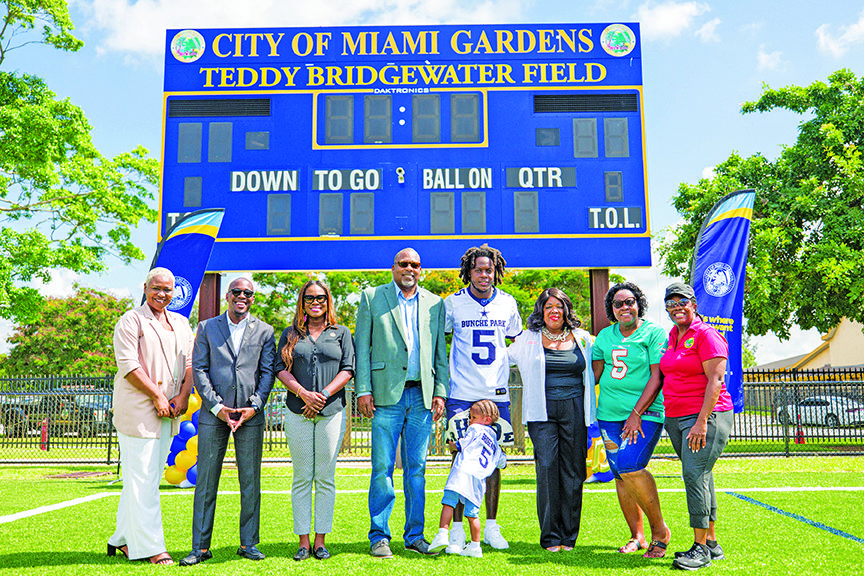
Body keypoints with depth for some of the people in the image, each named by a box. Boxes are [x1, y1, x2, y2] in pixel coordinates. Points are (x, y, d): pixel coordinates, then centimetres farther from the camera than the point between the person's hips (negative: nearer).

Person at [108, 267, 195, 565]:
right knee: (142, 479, -4)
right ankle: (151, 546, 0)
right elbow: (128, 365, -11)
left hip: (168, 413, 7)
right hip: (138, 410, -6)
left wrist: (183, 396, -2)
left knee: (147, 478, 11)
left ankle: (122, 540, 21)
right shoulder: (131, 321, -3)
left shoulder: (181, 323, 16)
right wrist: (157, 396, -14)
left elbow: (190, 362, 14)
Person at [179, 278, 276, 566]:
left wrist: (254, 406, -8)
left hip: (250, 415, 1)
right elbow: (199, 369, 3)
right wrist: (216, 406, -8)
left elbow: (267, 372, 5)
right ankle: (200, 547, 9)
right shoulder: (206, 328, 10)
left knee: (251, 482, 4)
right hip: (213, 413, 0)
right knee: (205, 481, 1)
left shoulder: (264, 331, 11)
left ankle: (249, 544, 15)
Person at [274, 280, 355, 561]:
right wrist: (303, 393, -12)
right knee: (302, 478, 2)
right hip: (297, 413, 1)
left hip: (332, 411, 0)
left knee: (325, 478, 1)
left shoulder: (341, 333, 12)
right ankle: (303, 541, 8)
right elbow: (281, 369, 4)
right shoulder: (290, 335, 13)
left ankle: (320, 540, 8)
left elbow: (347, 369, 3)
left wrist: (324, 395, -10)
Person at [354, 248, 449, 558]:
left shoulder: (434, 303, 14)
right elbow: (361, 346, 3)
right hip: (386, 393, -2)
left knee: (417, 468, 7)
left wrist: (440, 391, 5)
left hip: (422, 396, 3)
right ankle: (379, 537, 8)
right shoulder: (372, 297, 7)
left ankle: (415, 535, 17)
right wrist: (363, 390, -5)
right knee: (382, 468, -2)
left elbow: (440, 352, 14)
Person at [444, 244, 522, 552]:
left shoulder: (507, 303, 7)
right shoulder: (453, 304, 0)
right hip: (461, 395, -2)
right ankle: (457, 529, 6)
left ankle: (491, 527, 17)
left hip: (497, 394, 2)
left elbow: (518, 341, 21)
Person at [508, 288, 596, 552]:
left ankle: (569, 535, 11)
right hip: (542, 411, -1)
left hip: (574, 409, 1)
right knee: (547, 467, -10)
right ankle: (550, 536, -1)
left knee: (572, 470, 0)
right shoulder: (528, 339, 10)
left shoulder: (582, 338, 12)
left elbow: (594, 370, 22)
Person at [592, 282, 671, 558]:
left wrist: (636, 413, -14)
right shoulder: (604, 336, 13)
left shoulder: (654, 333, -3)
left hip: (646, 413, -5)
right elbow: (594, 374, 18)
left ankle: (660, 529, -1)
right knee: (620, 474, 6)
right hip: (609, 414, 6)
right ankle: (637, 536, 19)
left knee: (630, 466, -20)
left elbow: (657, 378, -9)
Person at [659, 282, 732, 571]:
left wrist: (702, 422, -20)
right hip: (674, 418, 8)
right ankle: (711, 543, 18)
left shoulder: (706, 334, -8)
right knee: (699, 477, 11)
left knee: (694, 475, -14)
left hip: (706, 416, -8)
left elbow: (715, 380, -15)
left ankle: (701, 548, -8)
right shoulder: (672, 335, 16)